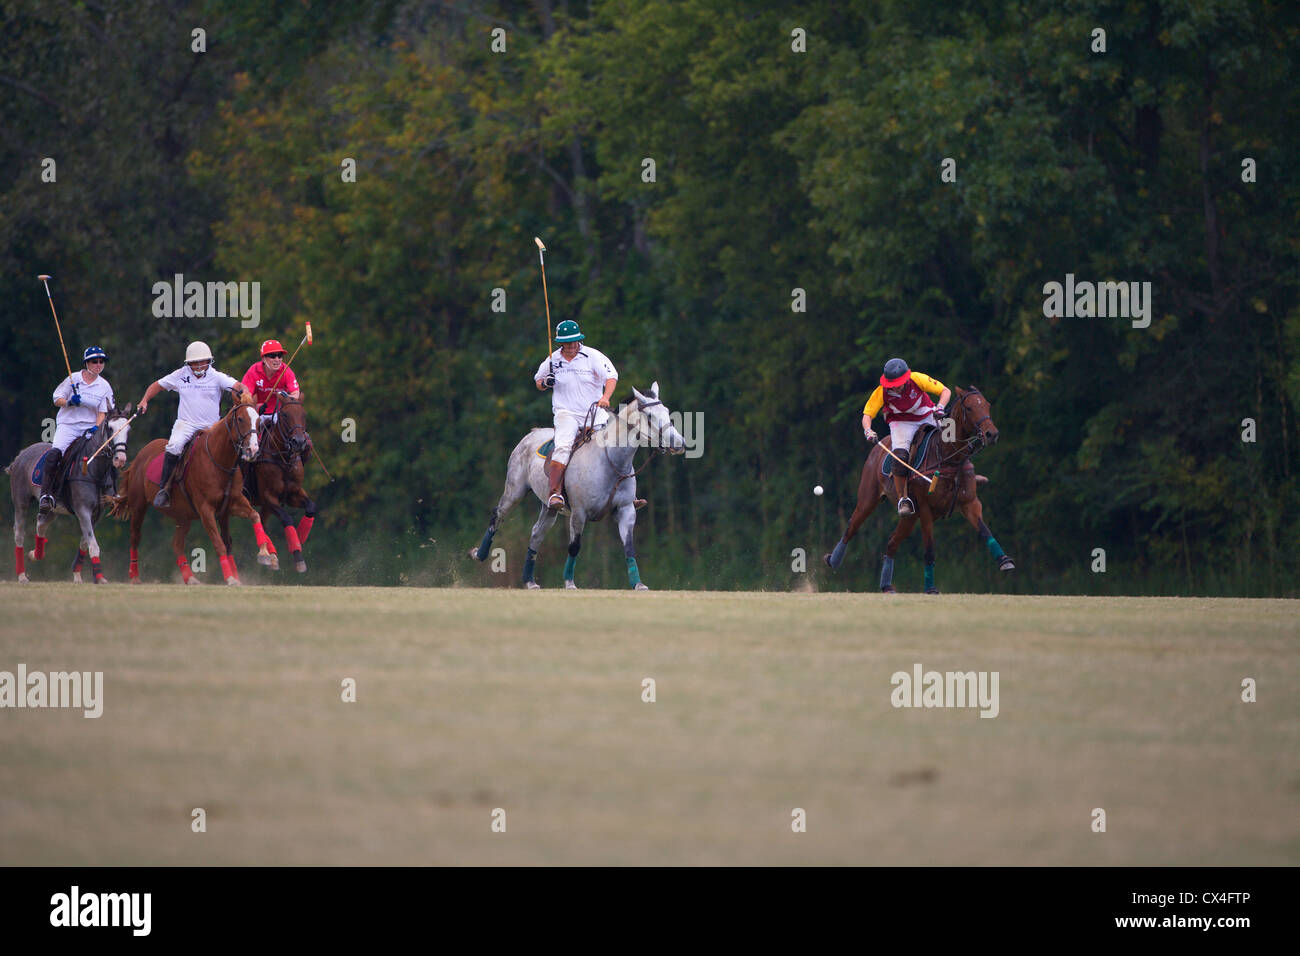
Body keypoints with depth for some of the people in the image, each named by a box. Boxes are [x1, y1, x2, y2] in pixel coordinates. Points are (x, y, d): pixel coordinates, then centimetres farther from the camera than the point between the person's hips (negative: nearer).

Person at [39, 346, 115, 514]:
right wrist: (69, 402, -17)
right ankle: (46, 495, -25)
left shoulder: (104, 386, 9)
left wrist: (97, 427, -12)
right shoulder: (73, 379, 4)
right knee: (54, 454, -25)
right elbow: (57, 399, 5)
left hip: (90, 427, 3)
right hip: (67, 425, -3)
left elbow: (102, 411, 6)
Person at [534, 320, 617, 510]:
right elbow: (538, 382, 20)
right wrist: (545, 383, -5)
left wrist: (605, 397, -26)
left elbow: (611, 376, -8)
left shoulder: (592, 356, 0)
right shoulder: (553, 360, 5)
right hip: (566, 413, -1)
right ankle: (555, 493, -32)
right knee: (563, 447, -27)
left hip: (595, 412, 1)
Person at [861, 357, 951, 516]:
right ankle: (903, 499, -19)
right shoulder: (882, 391, -20)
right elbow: (867, 415, -13)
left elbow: (946, 391, -12)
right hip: (901, 424, -2)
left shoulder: (917, 380, -21)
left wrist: (940, 408, -31)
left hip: (926, 419, 2)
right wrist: (868, 431, -34)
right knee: (900, 455, -27)